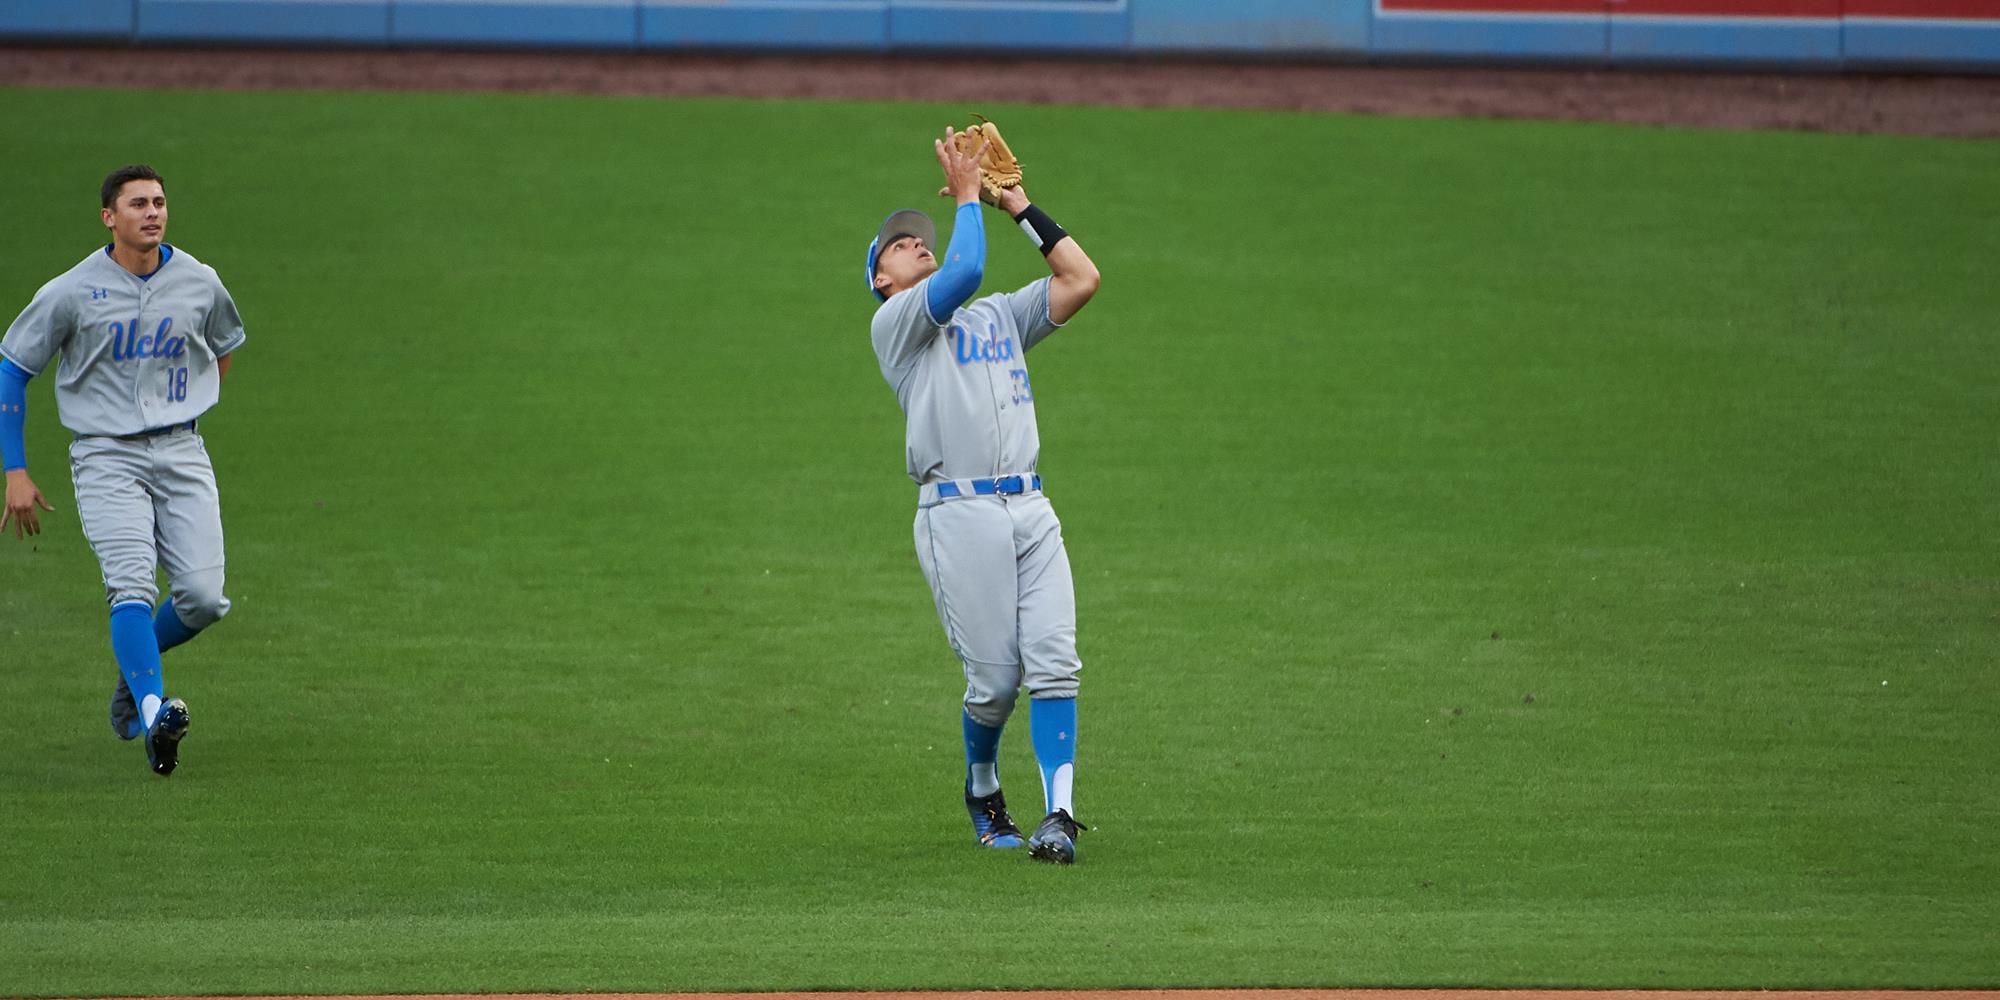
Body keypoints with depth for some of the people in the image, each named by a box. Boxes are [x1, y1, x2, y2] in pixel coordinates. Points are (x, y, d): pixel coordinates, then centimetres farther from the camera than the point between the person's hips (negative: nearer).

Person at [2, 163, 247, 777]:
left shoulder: (200, 284, 4)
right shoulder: (71, 293, -5)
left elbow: (225, 346, 26)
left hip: (181, 453, 3)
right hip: (106, 458, -3)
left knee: (203, 598, -9)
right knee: (132, 585, -23)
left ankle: (133, 667, 21)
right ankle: (153, 715, -35)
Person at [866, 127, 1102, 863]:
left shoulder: (999, 316, 26)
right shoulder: (894, 321, 7)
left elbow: (1082, 278, 16)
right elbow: (964, 270, -11)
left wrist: (1018, 203, 17)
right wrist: (966, 196, 1)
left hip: (1030, 508, 5)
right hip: (959, 512, -5)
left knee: (1053, 662, -10)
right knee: (996, 677, -6)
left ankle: (1059, 815, -14)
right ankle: (982, 791, 21)